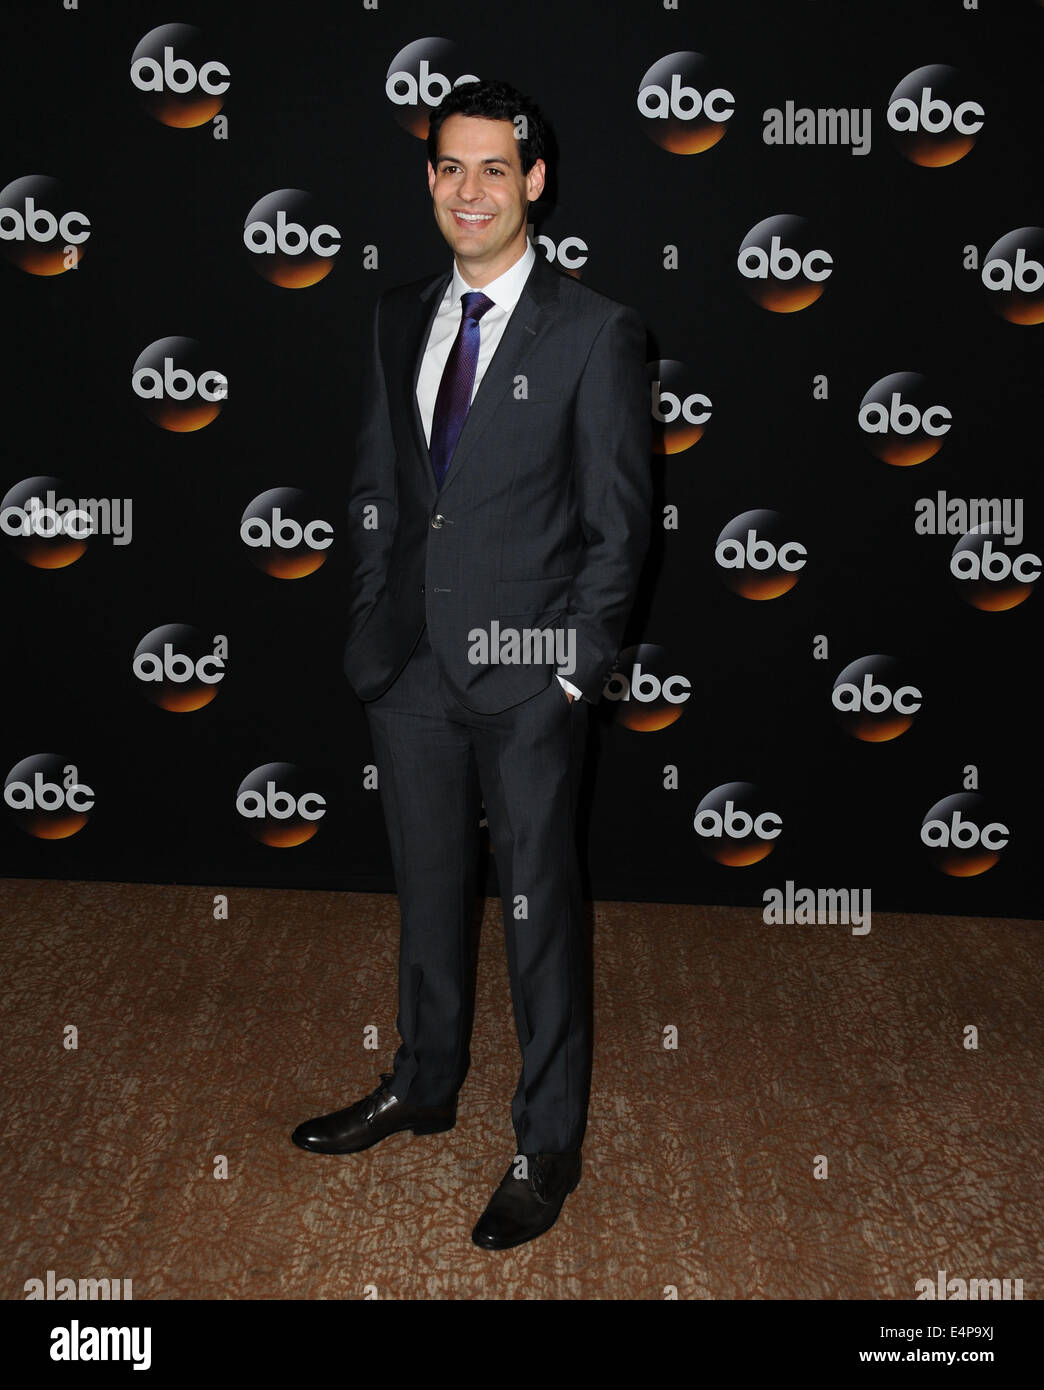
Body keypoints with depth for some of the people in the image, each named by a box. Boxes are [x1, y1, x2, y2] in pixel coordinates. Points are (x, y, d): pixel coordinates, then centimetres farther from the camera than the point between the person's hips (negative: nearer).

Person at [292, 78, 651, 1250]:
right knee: (427, 890, 19)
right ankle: (423, 1087, 39)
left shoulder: (594, 333, -6)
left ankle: (548, 1144, 22)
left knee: (539, 906, 5)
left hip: (526, 674, -5)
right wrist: (374, 622, 6)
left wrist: (575, 669, -11)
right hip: (411, 666, 5)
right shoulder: (400, 320, 9)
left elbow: (618, 525, -7)